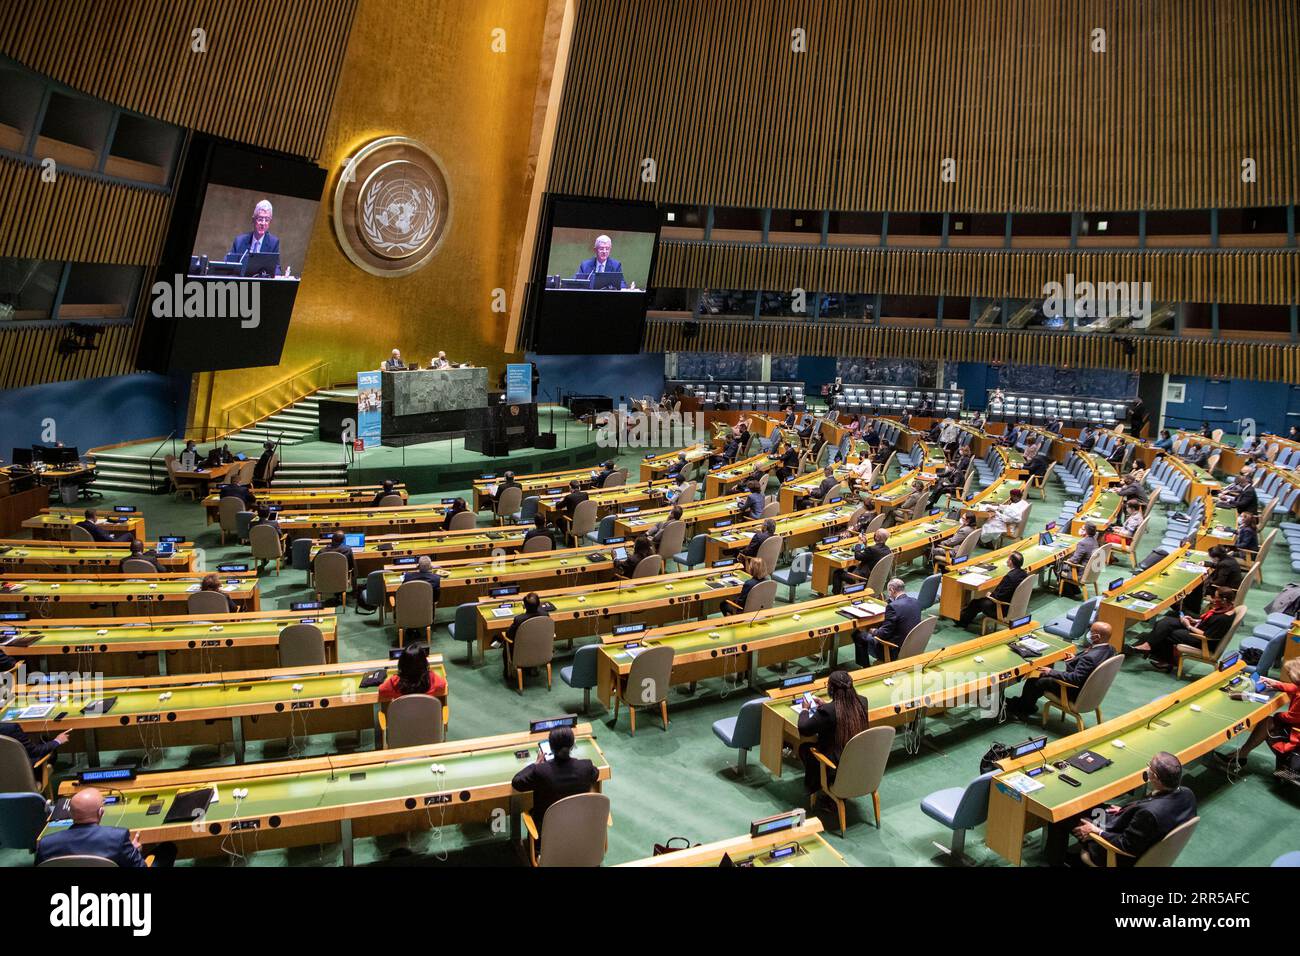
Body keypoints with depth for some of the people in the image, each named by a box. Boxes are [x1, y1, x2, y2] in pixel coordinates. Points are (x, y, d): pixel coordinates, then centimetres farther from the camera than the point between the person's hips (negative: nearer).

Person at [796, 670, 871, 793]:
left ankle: (815, 786, 33)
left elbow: (803, 729, -16)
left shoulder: (827, 711, -29)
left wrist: (805, 709, 1)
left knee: (804, 748, 21)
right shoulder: (862, 702, -11)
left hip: (837, 764, -6)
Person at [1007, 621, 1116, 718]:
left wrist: (1051, 672, -22)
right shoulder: (1110, 649, -6)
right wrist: (1076, 658, 14)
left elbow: (1075, 678, -31)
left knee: (1037, 682, 2)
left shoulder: (1090, 657, -35)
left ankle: (1022, 709, 24)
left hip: (1076, 693, -9)